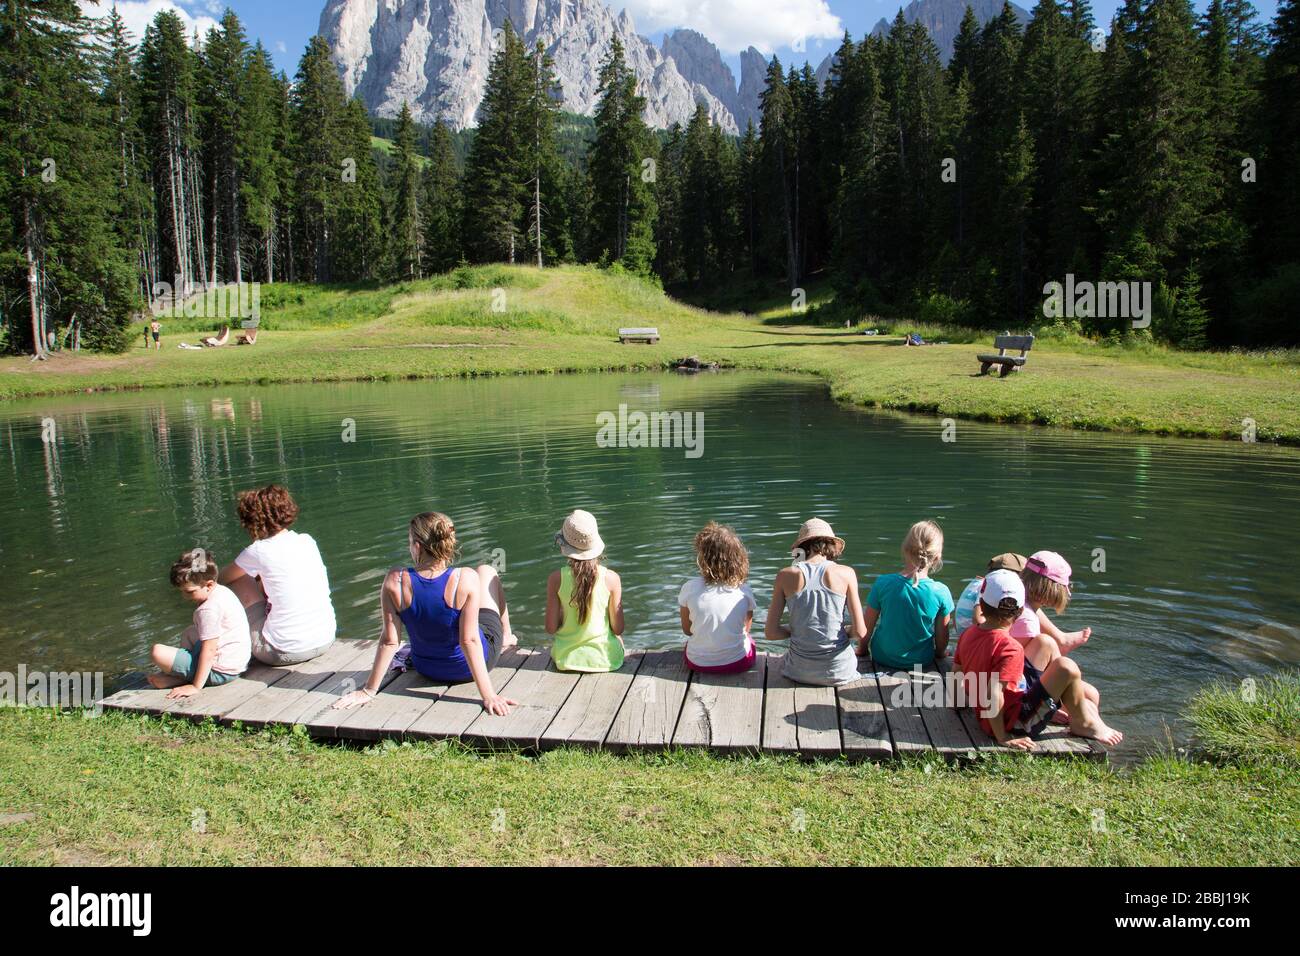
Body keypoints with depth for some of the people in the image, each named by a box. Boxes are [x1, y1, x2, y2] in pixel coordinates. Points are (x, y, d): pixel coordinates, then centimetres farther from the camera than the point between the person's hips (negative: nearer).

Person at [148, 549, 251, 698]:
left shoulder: (209, 610, -23)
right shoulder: (222, 591, 7)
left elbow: (209, 651, -24)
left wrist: (196, 686, -21)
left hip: (220, 672, -11)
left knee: (157, 652, -15)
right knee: (188, 633, 32)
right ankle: (180, 675, 14)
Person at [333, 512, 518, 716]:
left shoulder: (394, 581, -24)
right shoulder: (466, 579, -29)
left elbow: (389, 640, -19)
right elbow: (469, 641, -29)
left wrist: (369, 691, -7)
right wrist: (488, 695, -24)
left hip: (427, 669, 2)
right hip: (473, 664, -2)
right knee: (486, 570, 18)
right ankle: (506, 637, 41)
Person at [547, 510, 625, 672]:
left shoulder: (556, 579, -15)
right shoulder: (611, 579, -14)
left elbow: (550, 628, -9)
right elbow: (618, 629, -8)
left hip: (567, 657, 1)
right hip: (605, 656, -1)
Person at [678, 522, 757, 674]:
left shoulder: (689, 588, -15)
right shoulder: (744, 591, -13)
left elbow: (687, 630, -2)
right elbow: (746, 628, 3)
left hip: (698, 663, 0)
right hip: (738, 663, 0)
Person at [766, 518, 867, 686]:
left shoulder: (786, 575, -4)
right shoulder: (846, 573, -6)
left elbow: (771, 632, -5)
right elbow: (859, 631, -7)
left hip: (800, 671, 1)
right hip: (839, 671, -1)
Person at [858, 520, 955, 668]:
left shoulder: (883, 583, -21)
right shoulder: (941, 592, -21)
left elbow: (867, 627, -9)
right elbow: (942, 636, -6)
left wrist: (862, 649, 11)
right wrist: (940, 653, 16)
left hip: (883, 657, 1)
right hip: (921, 660, 0)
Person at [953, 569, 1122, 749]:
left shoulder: (968, 634, -2)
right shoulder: (1010, 648, -26)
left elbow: (957, 670, 8)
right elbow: (993, 694, -32)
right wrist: (1003, 738, -22)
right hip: (1013, 724, -9)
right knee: (1066, 667, -12)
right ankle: (1083, 723, 8)